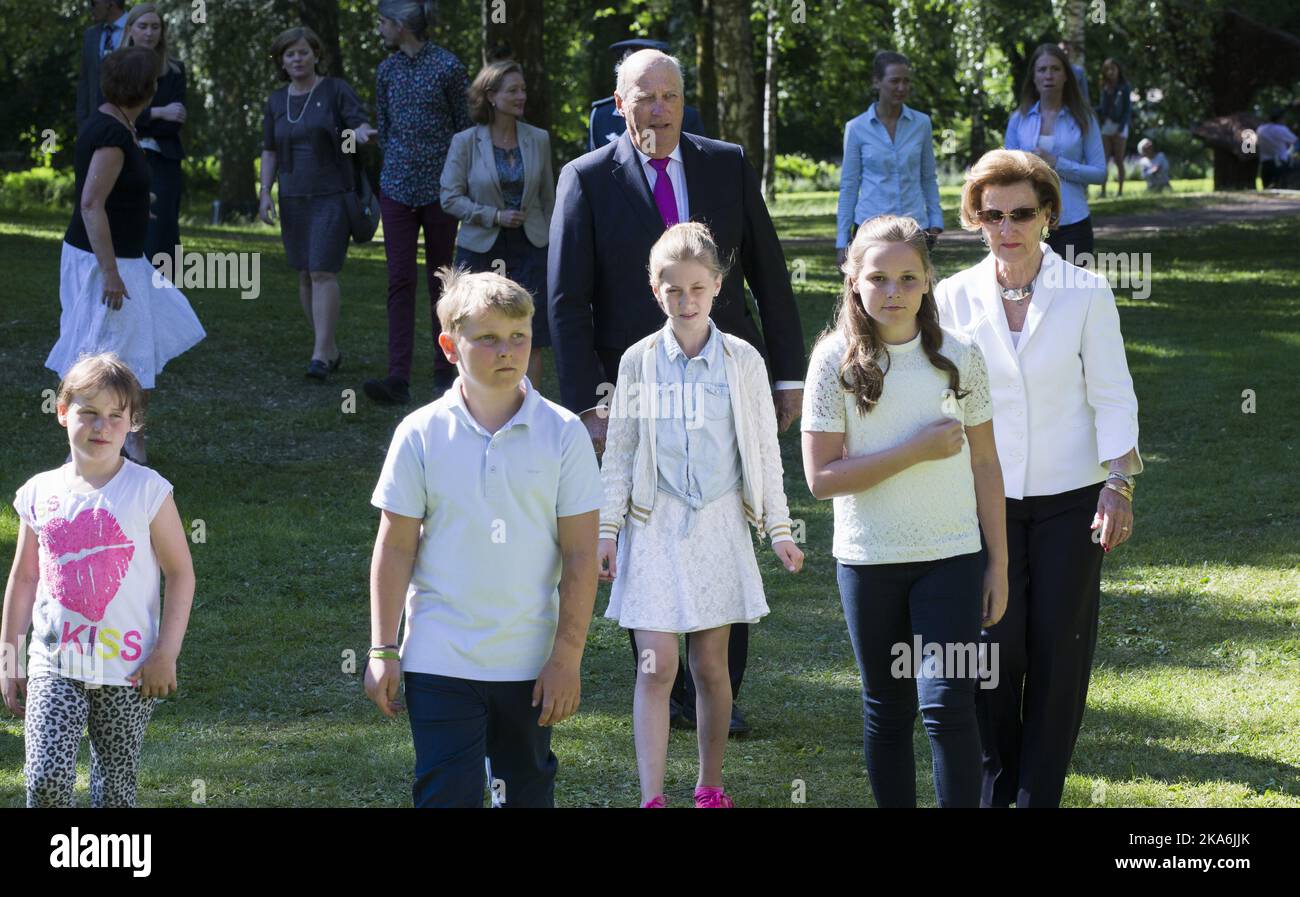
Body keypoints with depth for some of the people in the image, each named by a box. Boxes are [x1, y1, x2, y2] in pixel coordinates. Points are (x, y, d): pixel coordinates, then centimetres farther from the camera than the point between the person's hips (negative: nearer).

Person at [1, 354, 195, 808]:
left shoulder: (147, 490, -4)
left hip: (127, 668, -1)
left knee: (115, 788, 5)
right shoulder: (40, 493, 5)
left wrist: (165, 653, -8)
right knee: (47, 779, -14)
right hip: (54, 666, 1)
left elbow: (180, 572, -2)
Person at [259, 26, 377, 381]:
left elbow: (359, 123, -9)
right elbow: (269, 151, 15)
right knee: (305, 275, 6)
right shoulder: (277, 102, 12)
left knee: (323, 272, -14)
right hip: (293, 199, 5)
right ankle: (331, 350, 16)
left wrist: (360, 133, -33)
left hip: (331, 195, -5)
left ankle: (320, 356, -17)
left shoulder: (336, 90, -2)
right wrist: (265, 192, 5)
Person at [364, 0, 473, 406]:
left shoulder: (447, 67, -6)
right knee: (400, 280, -7)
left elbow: (465, 127, -2)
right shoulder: (387, 71, 7)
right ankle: (398, 378, -14)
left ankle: (445, 372, 17)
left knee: (440, 281, 6)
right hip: (398, 187, 3)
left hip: (440, 188, -3)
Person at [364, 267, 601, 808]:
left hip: (531, 662, 1)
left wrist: (567, 658, -6)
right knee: (447, 797, -6)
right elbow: (395, 548, 1)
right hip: (439, 660, -1)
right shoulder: (421, 434, -3)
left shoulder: (562, 433, -3)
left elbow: (580, 555, -3)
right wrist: (382, 650, -1)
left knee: (528, 792, 14)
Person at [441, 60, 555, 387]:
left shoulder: (538, 139, 5)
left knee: (532, 337, -4)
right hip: (481, 249, -2)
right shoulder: (465, 142, -3)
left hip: (529, 249, 2)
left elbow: (547, 197, 13)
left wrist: (552, 245, 12)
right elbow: (450, 197, -4)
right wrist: (495, 216, -14)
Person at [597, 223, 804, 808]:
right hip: (656, 525, -1)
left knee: (711, 664, 8)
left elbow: (764, 450, 5)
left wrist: (778, 528, 6)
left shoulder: (742, 361, -1)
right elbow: (620, 452, 4)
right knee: (656, 666, -7)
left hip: (719, 524, 1)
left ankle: (710, 788, 22)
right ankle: (651, 797, -8)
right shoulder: (639, 361, -1)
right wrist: (607, 529, 1)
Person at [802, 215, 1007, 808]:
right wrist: (917, 451, -17)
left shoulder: (958, 359, -1)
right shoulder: (836, 362, -6)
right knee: (887, 710, 11)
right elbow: (821, 476, -11)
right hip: (868, 560, 0)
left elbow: (984, 465, 4)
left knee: (948, 704, -10)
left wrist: (998, 564, 4)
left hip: (951, 558, 0)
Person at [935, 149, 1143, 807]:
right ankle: (994, 783, 18)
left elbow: (1112, 398, -1)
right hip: (984, 499, 1)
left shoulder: (1086, 295, -4)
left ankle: (1039, 794, 13)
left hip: (1068, 498, -1)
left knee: (1060, 650, 2)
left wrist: (1119, 485, -9)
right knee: (993, 645, -1)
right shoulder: (955, 298, 0)